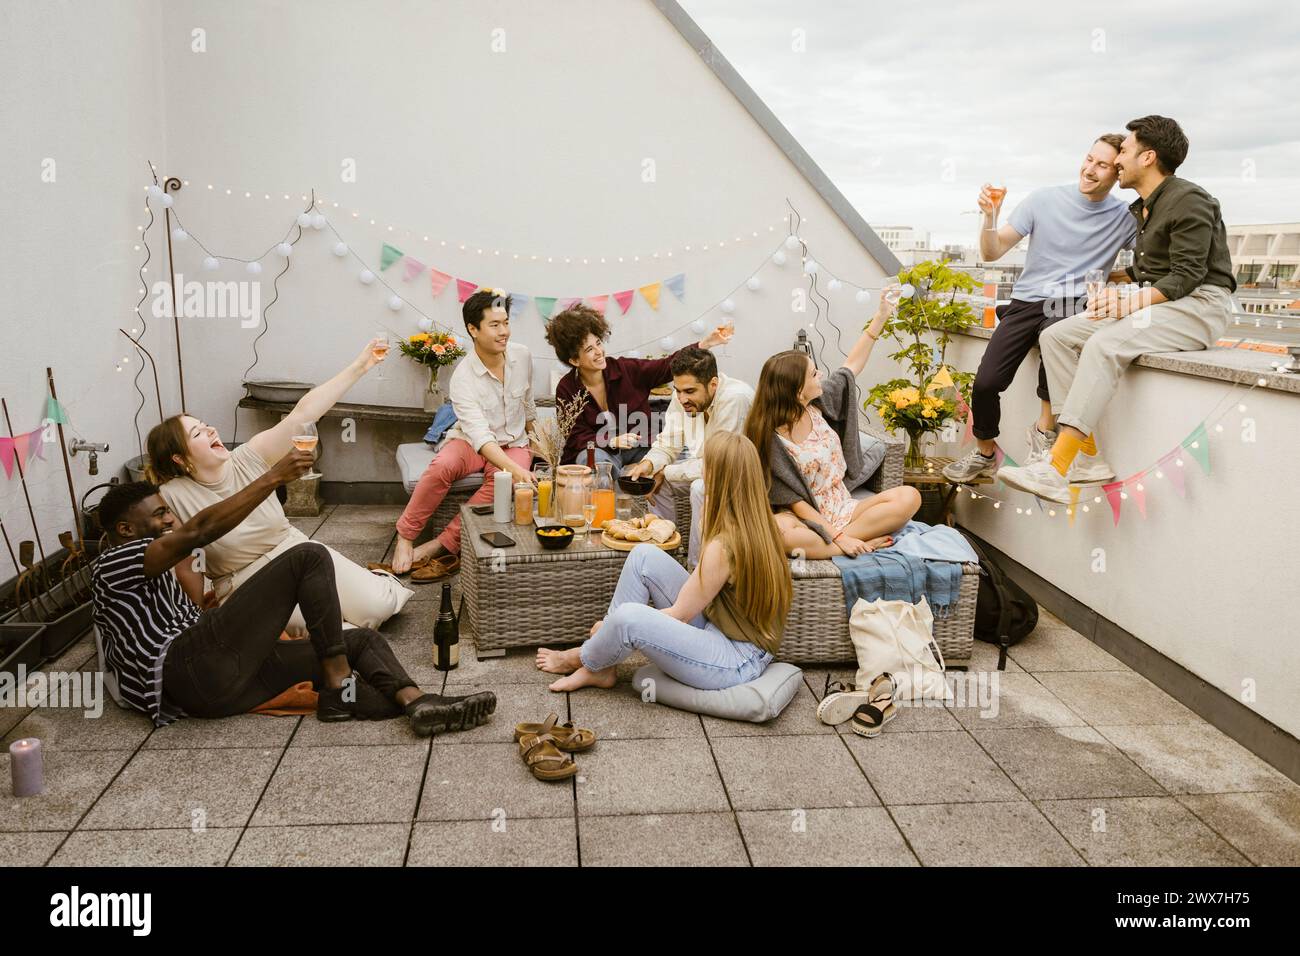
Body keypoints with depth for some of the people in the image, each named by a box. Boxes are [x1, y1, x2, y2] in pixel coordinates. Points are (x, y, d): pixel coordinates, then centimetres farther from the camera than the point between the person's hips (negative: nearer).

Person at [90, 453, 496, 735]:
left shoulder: (155, 580, 37)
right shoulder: (114, 563, 5)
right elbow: (199, 531, -11)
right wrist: (274, 477, -15)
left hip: (220, 690, 10)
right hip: (200, 668, -10)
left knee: (363, 639, 3)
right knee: (309, 557, -13)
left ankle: (418, 703, -24)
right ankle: (339, 684, -13)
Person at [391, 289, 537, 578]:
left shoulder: (523, 356, -7)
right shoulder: (464, 377, -22)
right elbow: (479, 434, -35)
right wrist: (515, 469, -48)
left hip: (514, 444, 2)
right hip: (471, 443, -2)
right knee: (441, 467, -35)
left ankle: (443, 546, -26)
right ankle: (405, 538, -16)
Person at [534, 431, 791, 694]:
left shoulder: (723, 545, -26)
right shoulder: (757, 525, -1)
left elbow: (679, 615, -15)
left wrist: (609, 626, -4)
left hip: (737, 661, -9)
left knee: (628, 617, -28)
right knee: (643, 555, 0)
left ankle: (583, 660, 9)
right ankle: (599, 664, 7)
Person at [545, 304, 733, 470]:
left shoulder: (626, 369, -6)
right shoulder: (566, 389, -9)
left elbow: (668, 366, -4)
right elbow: (576, 437, -10)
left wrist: (705, 344, -17)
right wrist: (613, 441, -27)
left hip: (638, 451, 2)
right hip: (598, 451, -1)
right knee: (595, 458, -37)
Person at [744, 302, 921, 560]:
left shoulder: (818, 402, 1)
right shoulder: (772, 438, -17)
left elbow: (852, 364, 15)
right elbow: (795, 502, -17)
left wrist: (880, 316, 13)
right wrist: (838, 537, -22)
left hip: (844, 508, 7)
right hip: (809, 519, -7)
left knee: (909, 497, -15)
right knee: (777, 531, -40)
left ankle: (815, 547, -19)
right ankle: (864, 543, -26)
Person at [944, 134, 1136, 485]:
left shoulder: (1124, 218, 3)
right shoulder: (1044, 199, 2)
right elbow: (992, 253, 1)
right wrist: (990, 216, -17)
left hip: (1073, 307, -1)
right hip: (1026, 302, 1)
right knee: (986, 382, -19)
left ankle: (1045, 430, -16)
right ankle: (985, 452, 11)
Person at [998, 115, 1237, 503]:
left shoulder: (1189, 200, -9)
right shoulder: (1143, 208, 20)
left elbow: (1188, 275, -17)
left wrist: (1133, 301, -26)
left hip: (1200, 304, -9)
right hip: (1156, 303, 9)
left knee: (1105, 343, -35)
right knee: (1056, 336, -8)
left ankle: (1055, 471, -44)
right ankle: (1088, 454, -16)